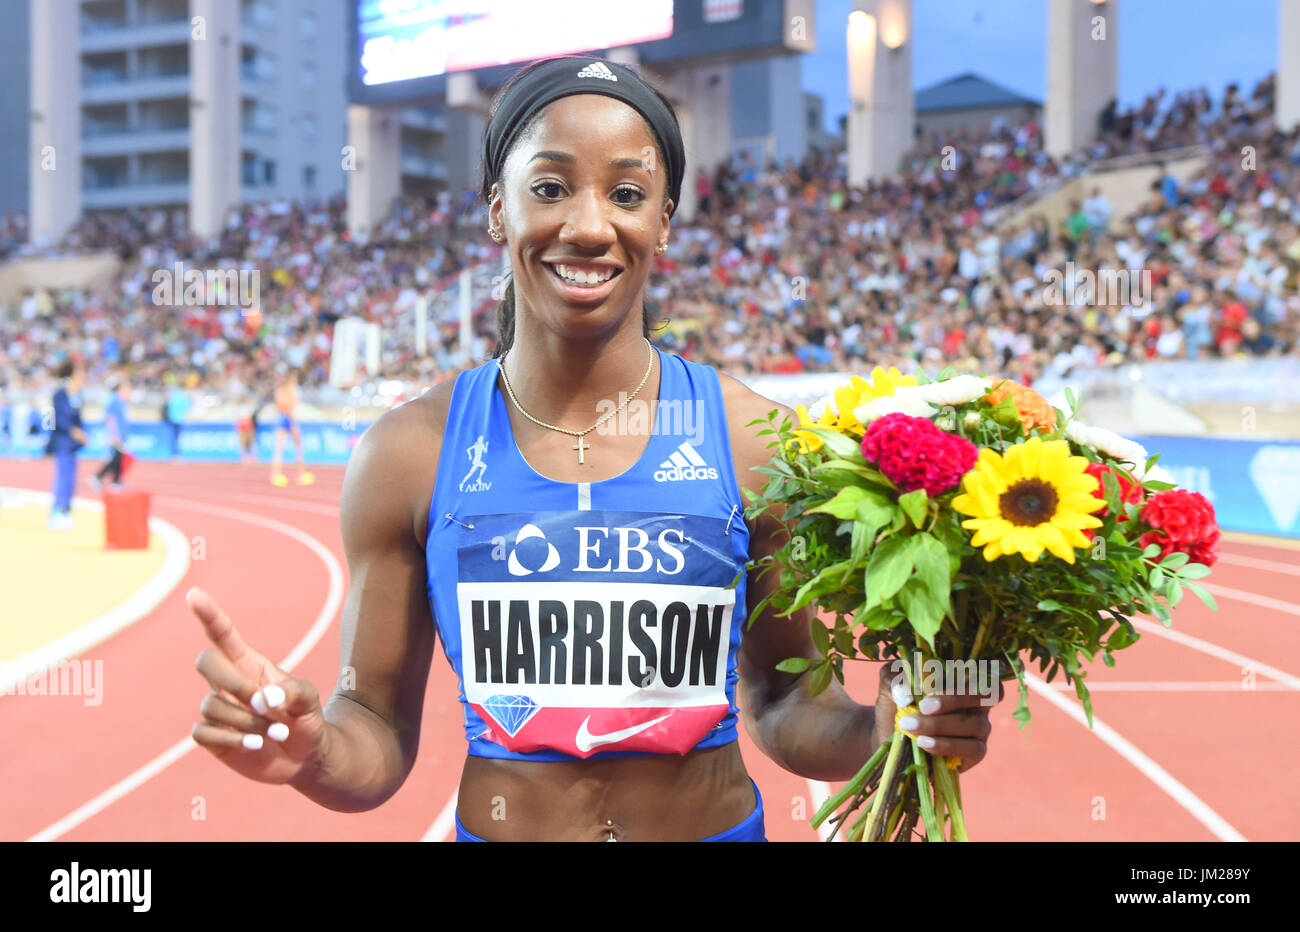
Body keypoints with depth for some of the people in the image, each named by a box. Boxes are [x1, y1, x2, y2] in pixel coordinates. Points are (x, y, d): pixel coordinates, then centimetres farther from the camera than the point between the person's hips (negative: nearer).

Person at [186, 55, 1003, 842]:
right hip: (496, 826, 0)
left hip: (717, 824, 0)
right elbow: (381, 729, -3)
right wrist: (310, 751, -23)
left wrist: (882, 730, -17)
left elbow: (779, 701, 2)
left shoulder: (758, 443, -8)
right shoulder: (409, 454, -8)